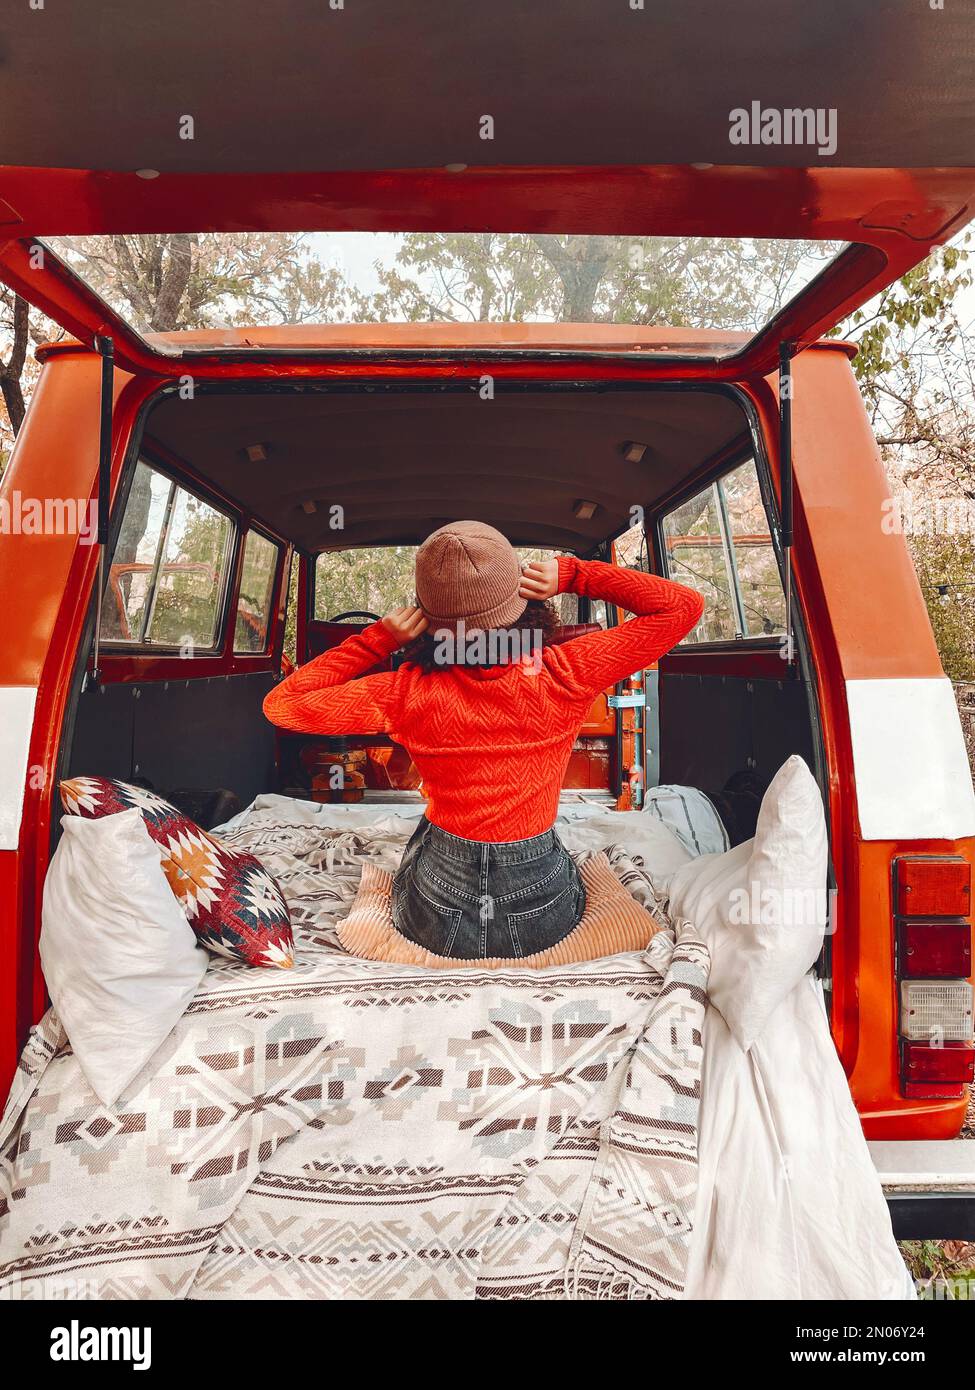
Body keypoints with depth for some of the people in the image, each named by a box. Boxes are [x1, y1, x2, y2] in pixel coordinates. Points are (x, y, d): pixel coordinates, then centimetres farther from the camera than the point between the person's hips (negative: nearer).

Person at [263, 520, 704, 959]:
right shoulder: (565, 675, -21)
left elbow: (280, 704, -9)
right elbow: (684, 606, -10)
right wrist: (574, 574, -14)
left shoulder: (408, 694, -21)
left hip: (434, 926, 0)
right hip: (544, 921, 1)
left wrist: (378, 639, -14)